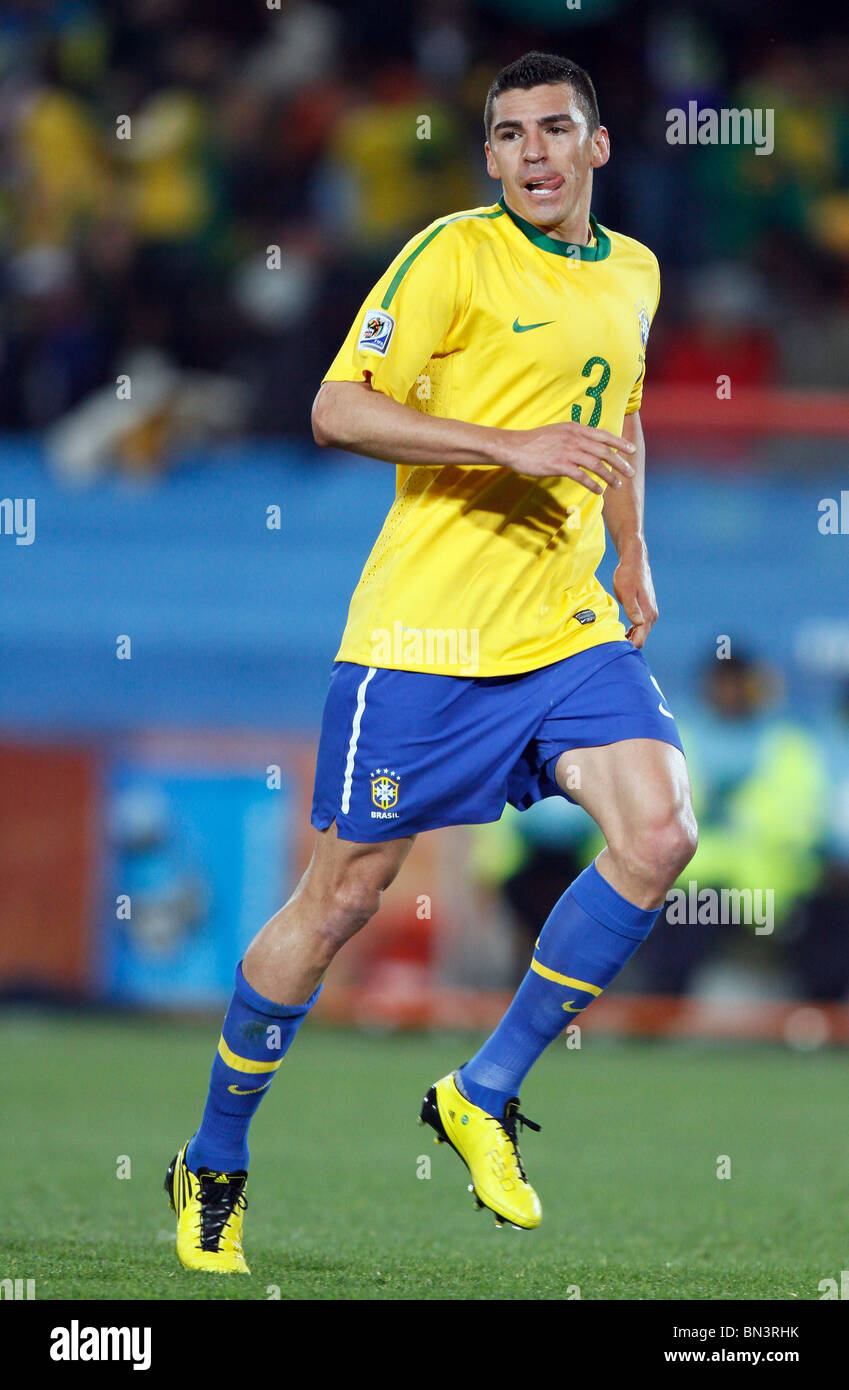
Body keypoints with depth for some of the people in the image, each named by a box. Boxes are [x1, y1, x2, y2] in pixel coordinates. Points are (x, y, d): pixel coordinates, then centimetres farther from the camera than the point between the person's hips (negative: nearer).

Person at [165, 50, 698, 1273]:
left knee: (659, 831, -16)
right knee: (343, 897, 0)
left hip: (569, 632, 5)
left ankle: (483, 1097, 0)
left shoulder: (632, 274, 12)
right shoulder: (453, 255, -8)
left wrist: (631, 561, 24)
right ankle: (213, 1165, 19)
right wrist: (514, 448, -23)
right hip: (424, 634, -5)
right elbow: (338, 410, -16)